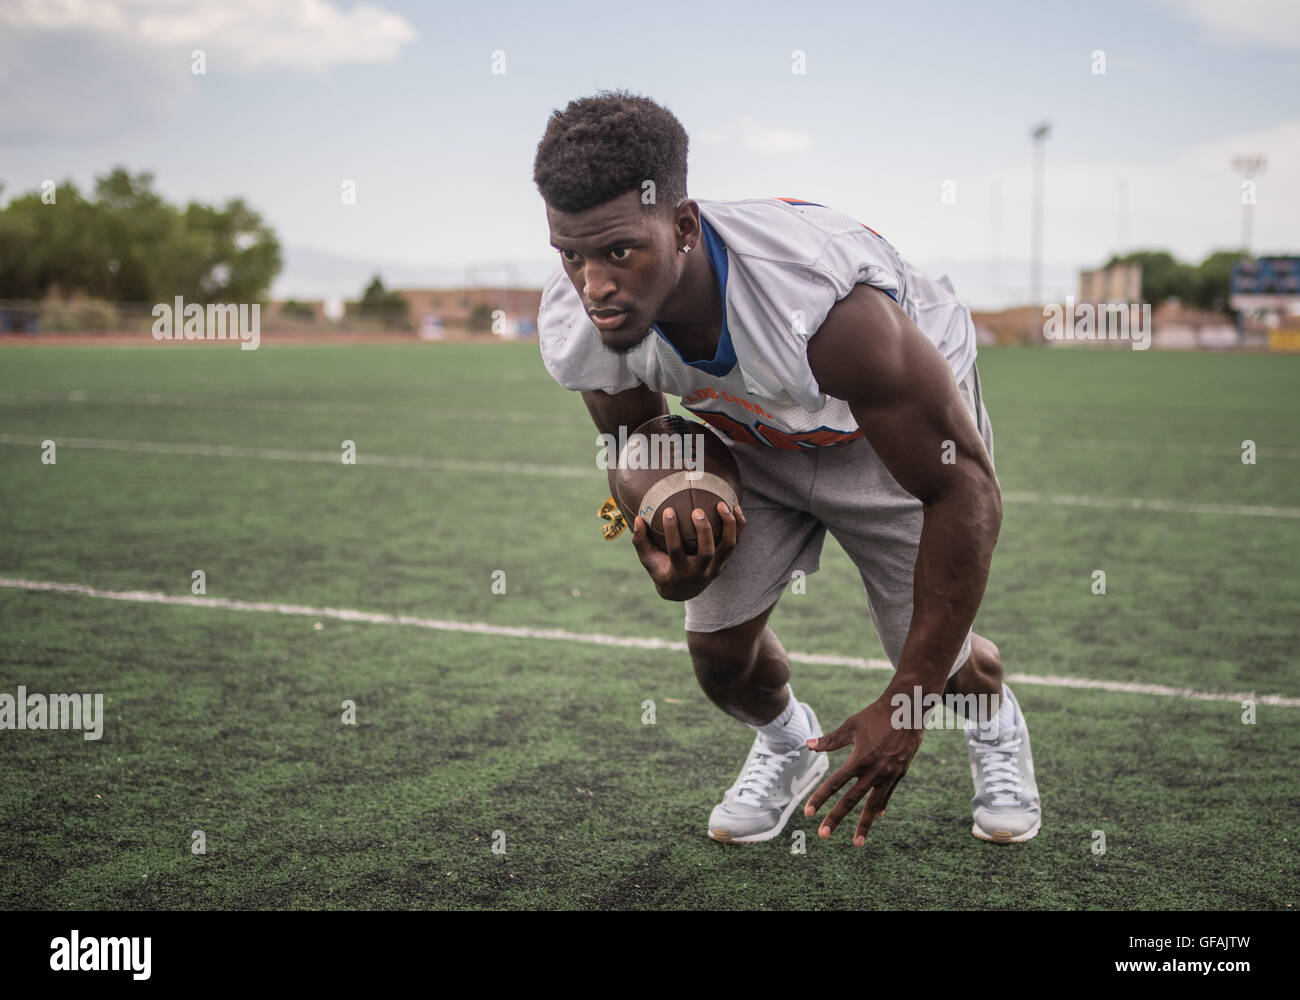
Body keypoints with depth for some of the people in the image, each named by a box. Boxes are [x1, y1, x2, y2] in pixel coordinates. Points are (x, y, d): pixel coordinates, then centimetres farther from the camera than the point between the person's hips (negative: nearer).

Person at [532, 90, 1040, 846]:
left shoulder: (825, 305, -46)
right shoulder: (576, 330, -29)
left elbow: (965, 494, -35)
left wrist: (903, 709, -33)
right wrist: (662, 556, -26)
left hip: (902, 422, -3)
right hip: (753, 436, 4)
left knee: (938, 666, -5)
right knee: (719, 649, -6)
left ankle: (997, 723, 36)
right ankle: (786, 744, 32)